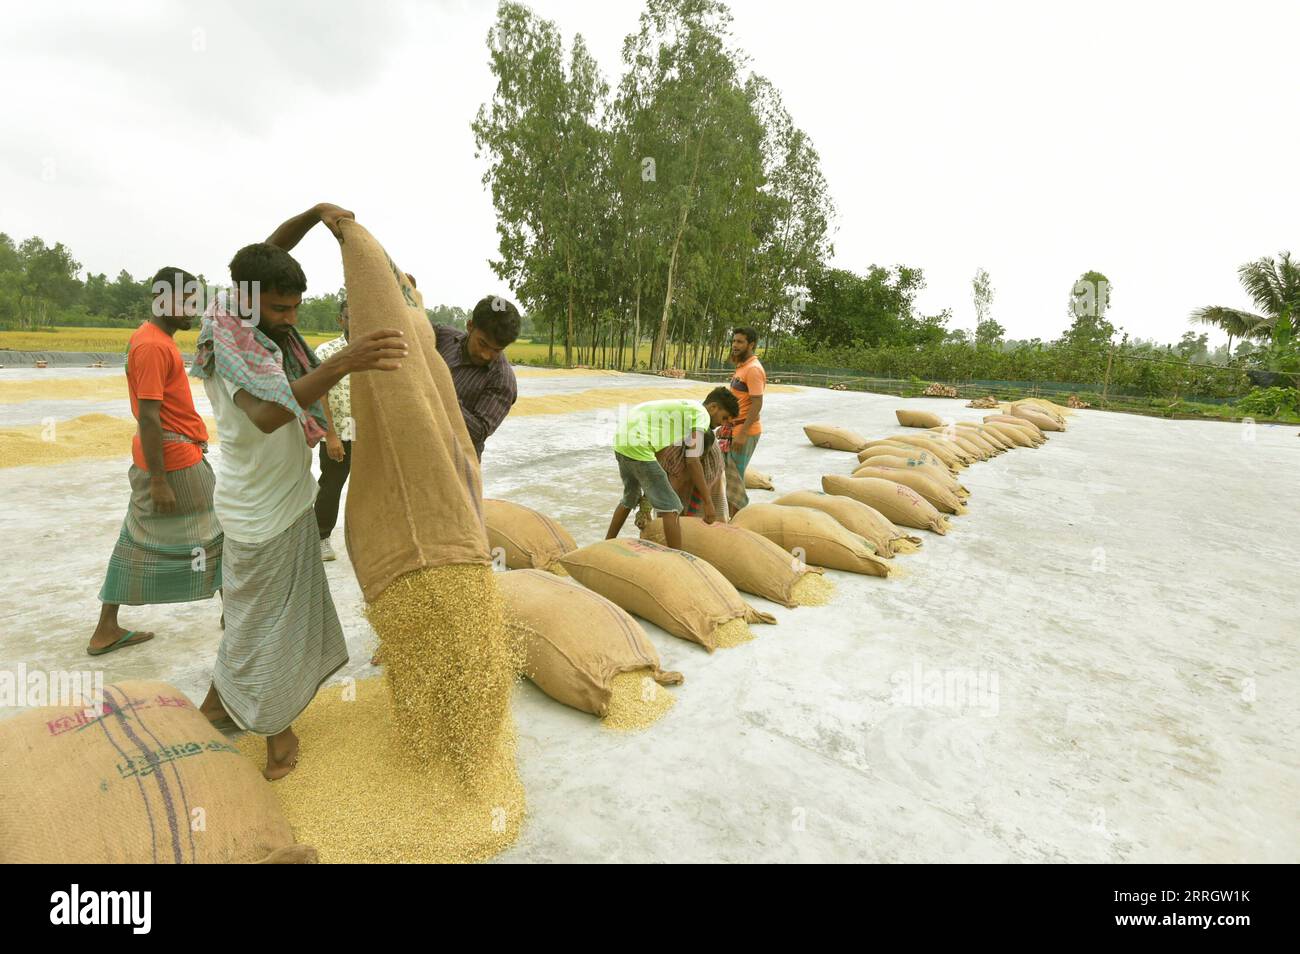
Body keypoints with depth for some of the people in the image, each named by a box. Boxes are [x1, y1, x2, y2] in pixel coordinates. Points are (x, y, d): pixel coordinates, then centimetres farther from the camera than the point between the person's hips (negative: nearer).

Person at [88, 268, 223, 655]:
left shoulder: (157, 338, 13)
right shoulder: (153, 347, -18)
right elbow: (148, 418, -22)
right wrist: (160, 482, -22)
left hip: (162, 456, 10)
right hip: (175, 460, -10)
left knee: (138, 540, 13)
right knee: (213, 534, 2)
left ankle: (106, 630, 21)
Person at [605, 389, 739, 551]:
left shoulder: (684, 409, 24)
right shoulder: (702, 416, -3)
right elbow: (692, 462, -7)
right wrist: (707, 502, -3)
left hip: (621, 440, 10)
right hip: (637, 446, -10)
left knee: (630, 498, 30)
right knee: (671, 507, -6)